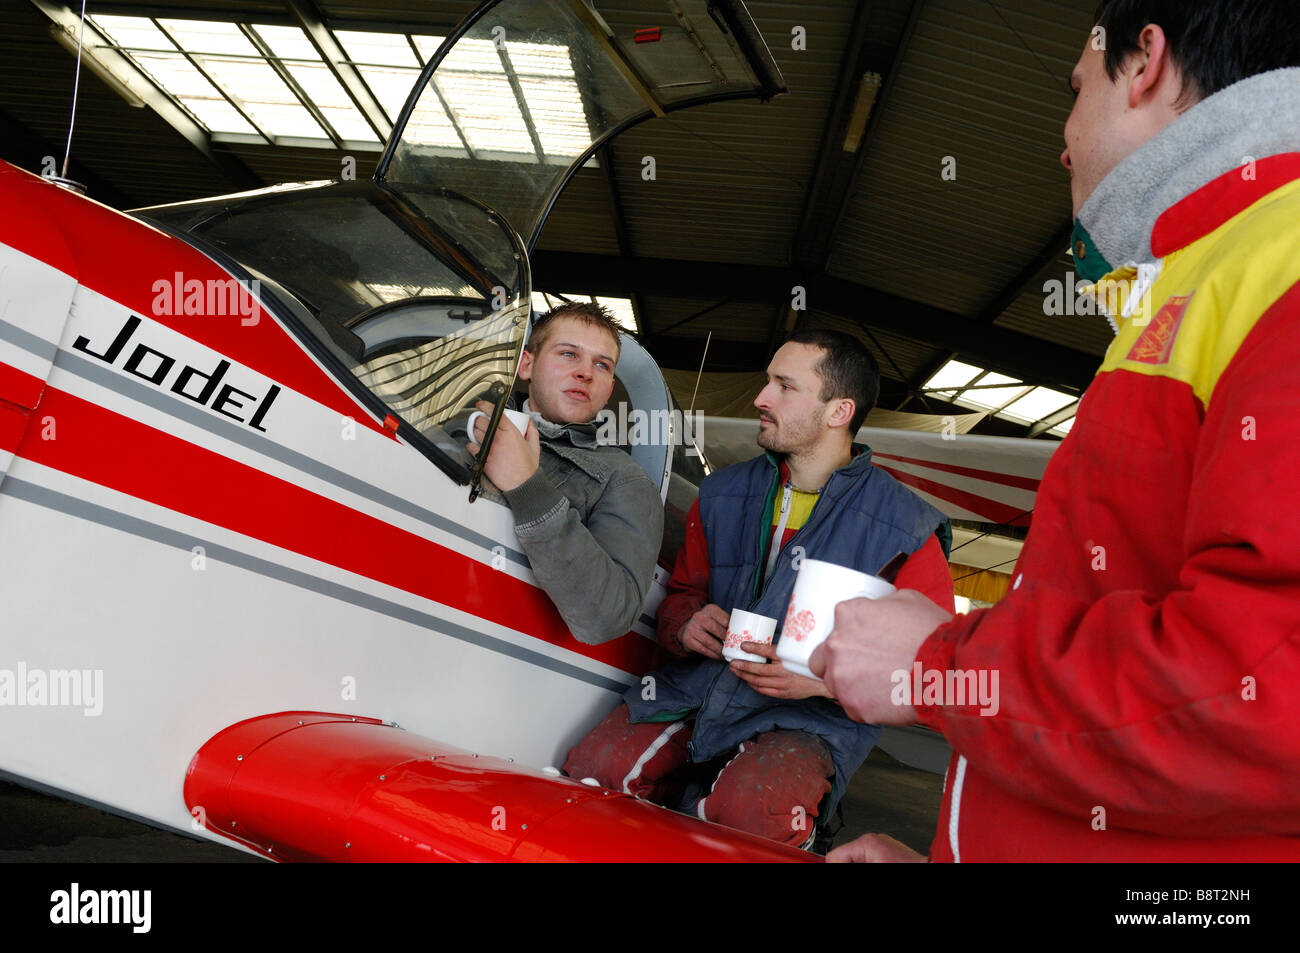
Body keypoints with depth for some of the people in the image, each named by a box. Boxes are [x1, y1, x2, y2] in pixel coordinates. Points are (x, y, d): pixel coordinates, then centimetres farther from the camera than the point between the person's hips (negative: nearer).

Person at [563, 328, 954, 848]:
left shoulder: (908, 527, -5)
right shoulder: (722, 494, 9)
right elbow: (682, 592, 20)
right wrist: (687, 624, -7)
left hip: (812, 719, -3)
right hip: (699, 685, 4)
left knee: (747, 811, -34)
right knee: (595, 768, -21)